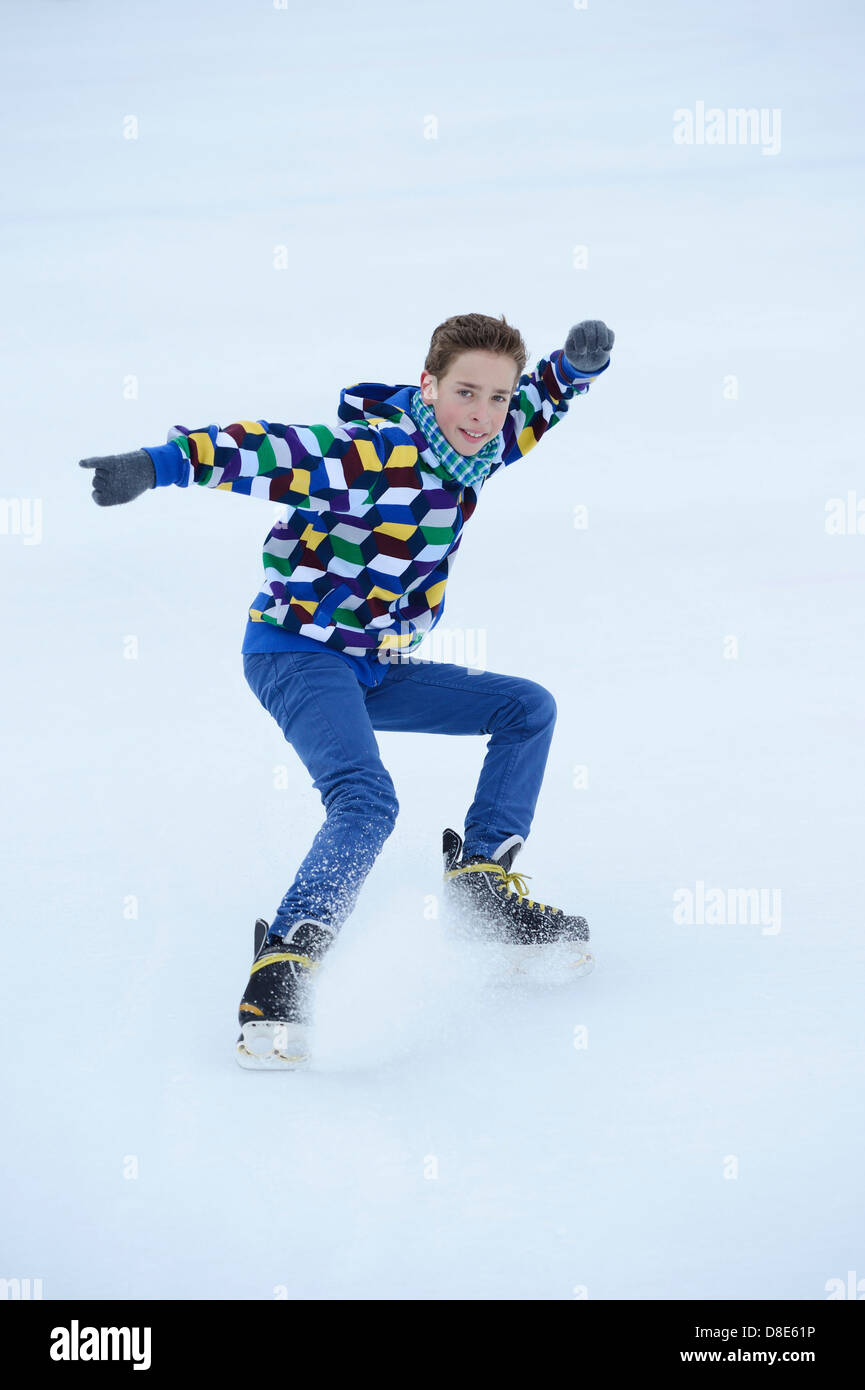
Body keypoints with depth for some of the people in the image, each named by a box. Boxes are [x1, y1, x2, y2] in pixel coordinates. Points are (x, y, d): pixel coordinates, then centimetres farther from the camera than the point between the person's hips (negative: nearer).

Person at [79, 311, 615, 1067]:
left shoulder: (472, 448, 2)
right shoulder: (374, 453, -23)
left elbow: (540, 401, 17)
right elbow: (264, 451, -32)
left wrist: (578, 361, -5)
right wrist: (161, 463, -46)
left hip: (375, 669, 9)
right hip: (299, 655, -9)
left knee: (528, 708, 12)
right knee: (366, 803, -31)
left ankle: (485, 877, 13)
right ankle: (281, 977, -31)